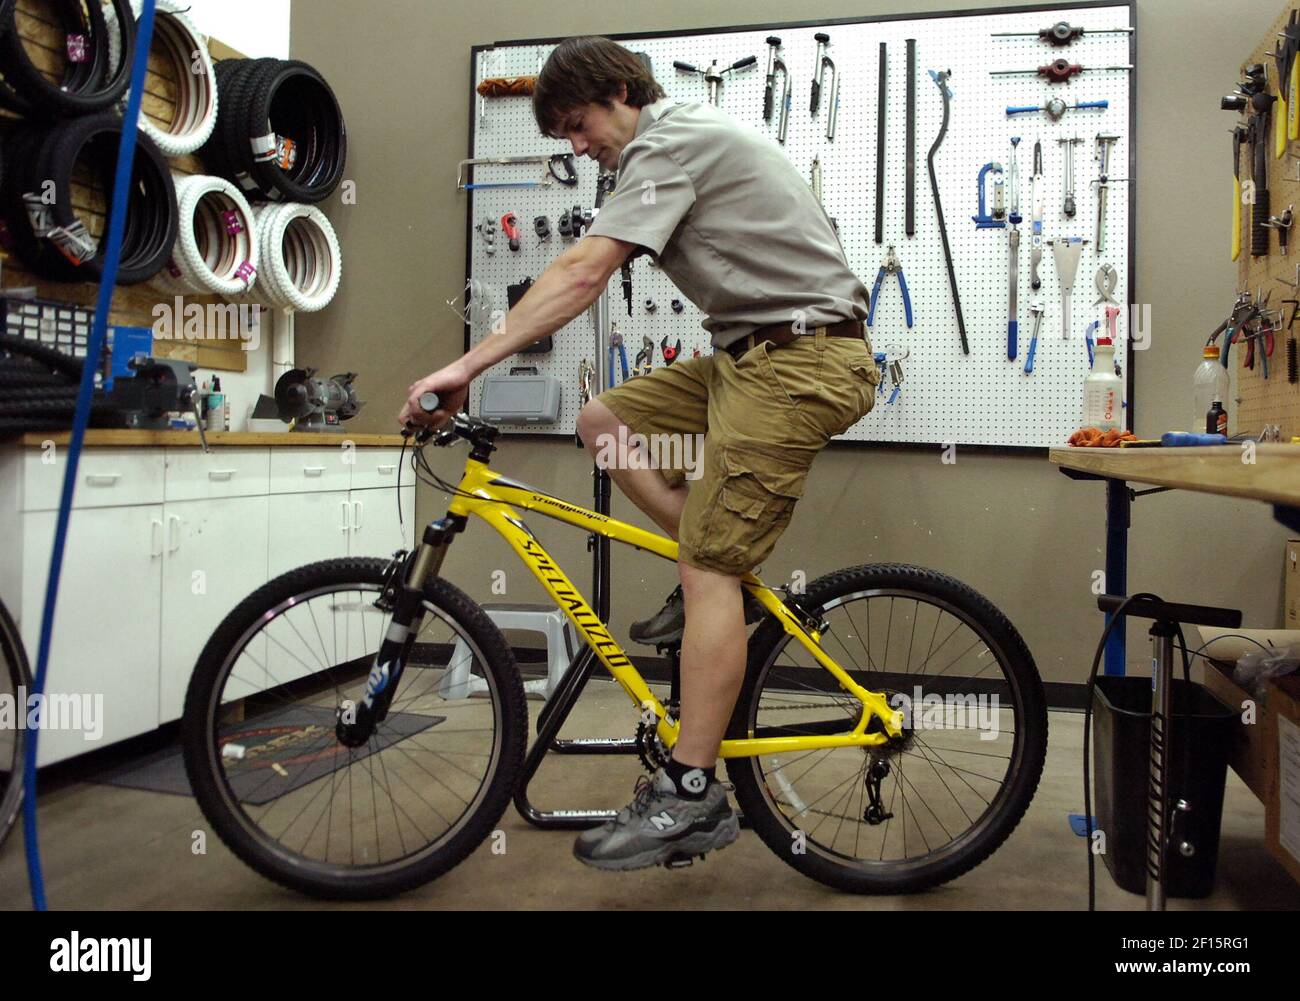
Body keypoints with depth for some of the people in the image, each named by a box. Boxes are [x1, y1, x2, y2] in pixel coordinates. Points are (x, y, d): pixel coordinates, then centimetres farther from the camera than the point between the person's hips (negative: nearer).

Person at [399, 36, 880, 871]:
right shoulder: (691, 137, 21)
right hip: (760, 354, 10)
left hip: (797, 359, -10)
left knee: (707, 573, -13)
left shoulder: (669, 144, -10)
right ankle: (722, 585, 9)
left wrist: (467, 367, -22)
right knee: (603, 421, 7)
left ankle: (691, 796, -6)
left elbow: (582, 274, -22)